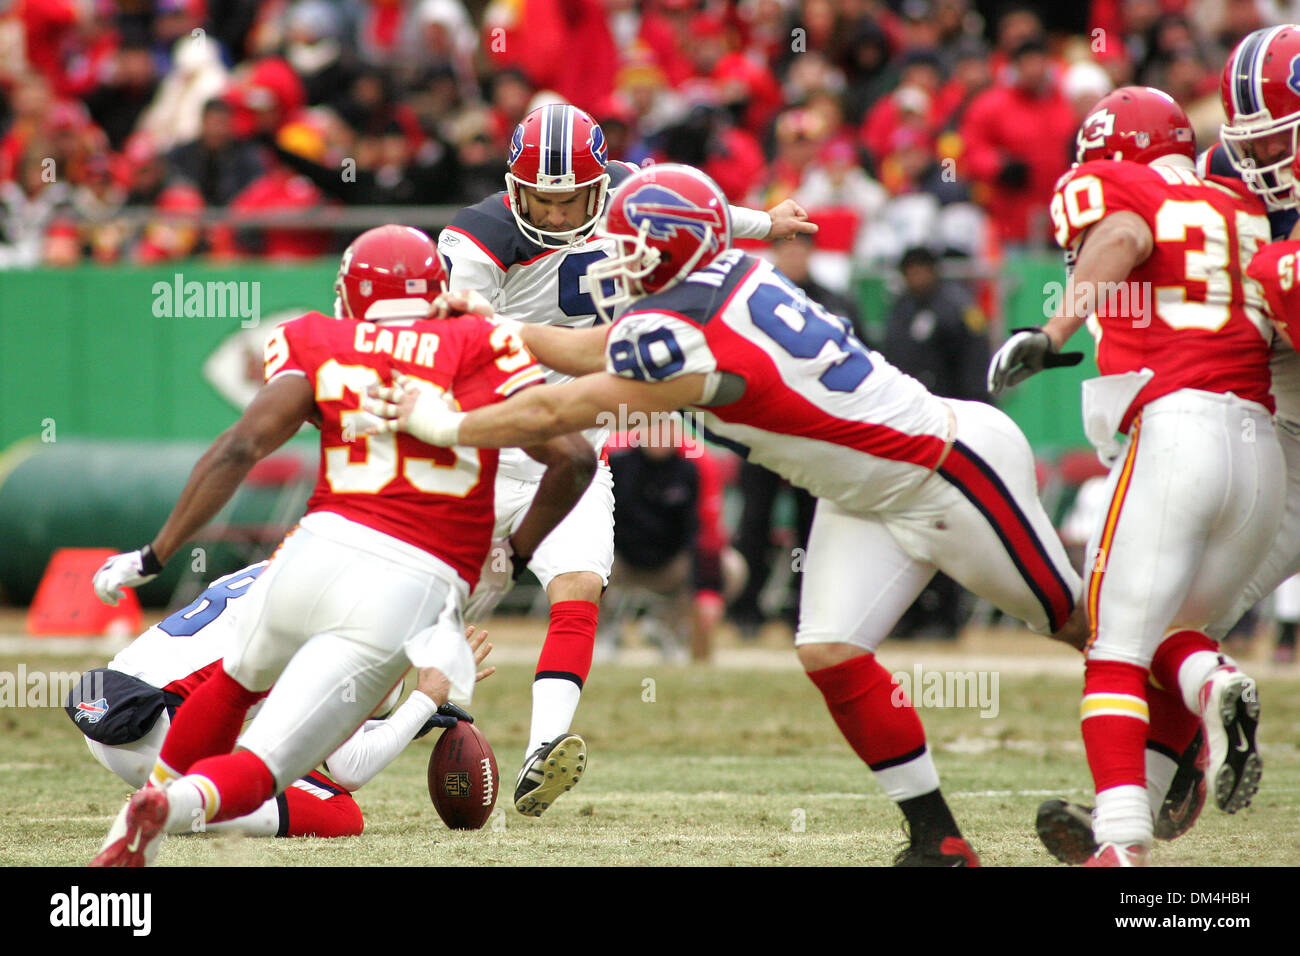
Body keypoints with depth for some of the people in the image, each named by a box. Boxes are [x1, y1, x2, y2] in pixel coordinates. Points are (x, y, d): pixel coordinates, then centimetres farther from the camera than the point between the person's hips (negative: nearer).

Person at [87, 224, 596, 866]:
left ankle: (131, 834, 36)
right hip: (415, 590, -2)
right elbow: (573, 458, 5)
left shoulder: (321, 346, 11)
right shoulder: (477, 349, 11)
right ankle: (176, 803, -30)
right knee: (261, 767, 1)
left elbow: (243, 445, -2)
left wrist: (153, 557, 2)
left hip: (319, 551, 2)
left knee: (239, 680, 35)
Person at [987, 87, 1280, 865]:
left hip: (1174, 429, -5)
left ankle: (1124, 839, -20)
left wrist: (1055, 330, -23)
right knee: (1169, 633, 18)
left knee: (1118, 649, -4)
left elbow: (1124, 236, -14)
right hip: (1261, 447, 5)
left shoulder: (1103, 187, 8)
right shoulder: (1246, 209, 23)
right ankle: (1213, 685, -15)